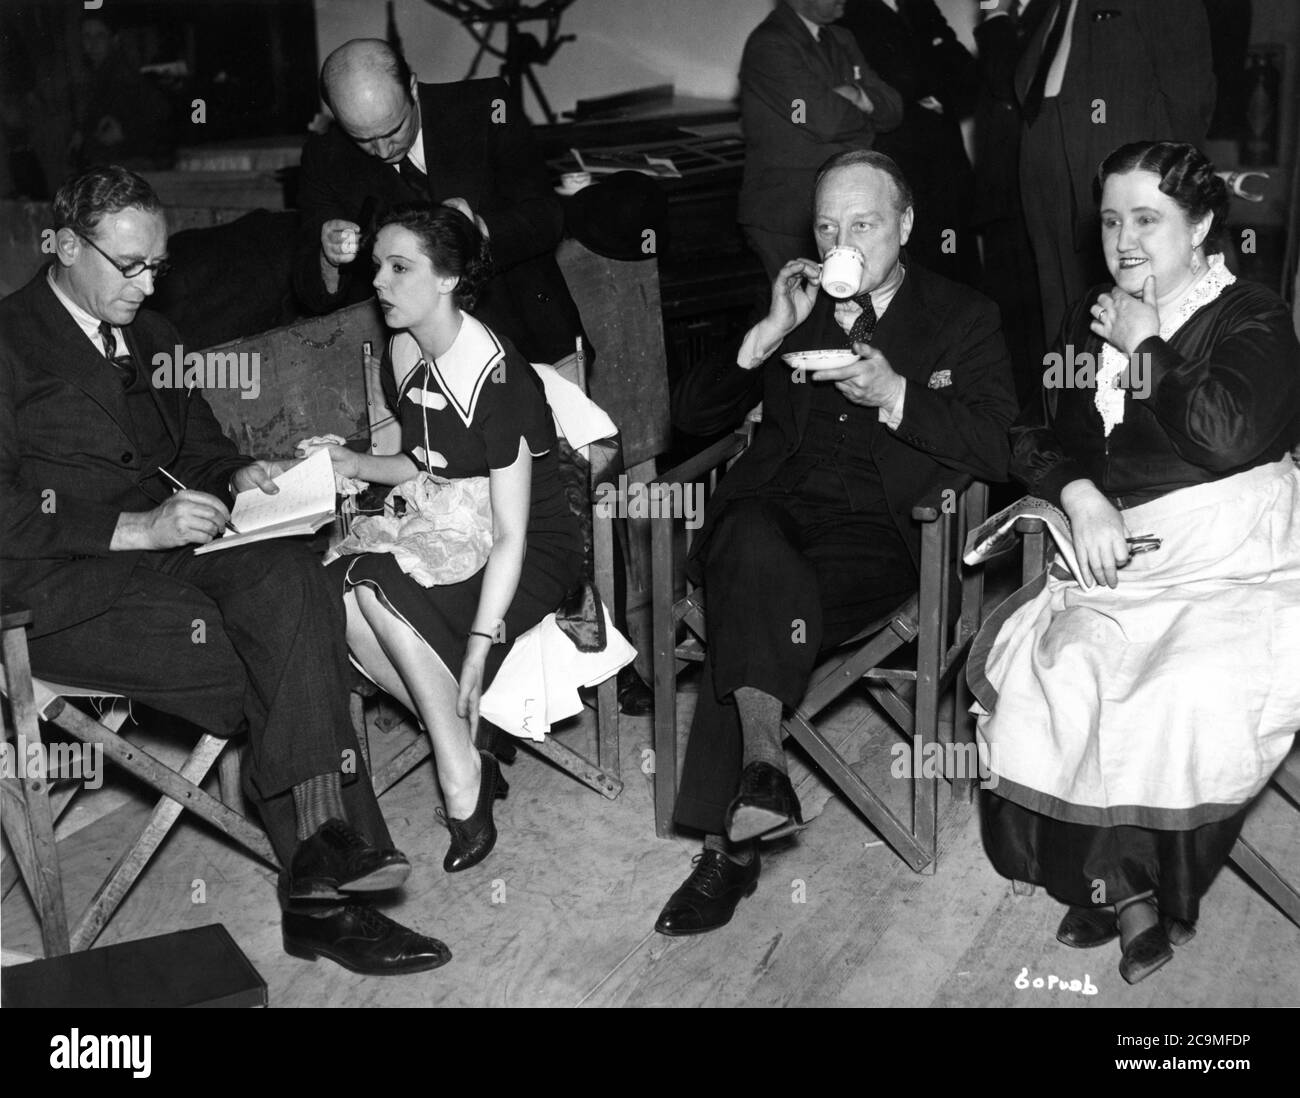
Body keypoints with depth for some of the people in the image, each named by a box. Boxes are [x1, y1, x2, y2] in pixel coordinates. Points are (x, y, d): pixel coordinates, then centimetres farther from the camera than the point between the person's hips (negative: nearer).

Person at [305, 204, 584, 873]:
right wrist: (356, 464, -1)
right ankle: (467, 758, -12)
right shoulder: (404, 357, 3)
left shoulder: (501, 383, -21)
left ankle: (464, 788, -20)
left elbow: (510, 535, -23)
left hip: (536, 557, -7)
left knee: (376, 584, -32)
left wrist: (478, 650, -29)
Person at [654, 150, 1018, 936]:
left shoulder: (964, 318, 15)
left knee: (747, 617, -31)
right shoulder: (793, 305, 23)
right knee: (754, 553, -36)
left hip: (876, 528, -2)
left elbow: (999, 450, 1)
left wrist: (894, 394, -12)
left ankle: (729, 840, -27)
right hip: (768, 510, 3)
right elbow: (693, 416, 15)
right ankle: (762, 761, -41)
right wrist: (769, 333, 2)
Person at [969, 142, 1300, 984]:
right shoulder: (1092, 321, 18)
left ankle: (1140, 889, -4)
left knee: (1193, 687, -29)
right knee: (1057, 669, -23)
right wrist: (1079, 493, -6)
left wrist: (1145, 354, -5)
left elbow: (1230, 436, -16)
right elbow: (1035, 435, 14)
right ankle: (1123, 889, -9)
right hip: (1121, 559, 4)